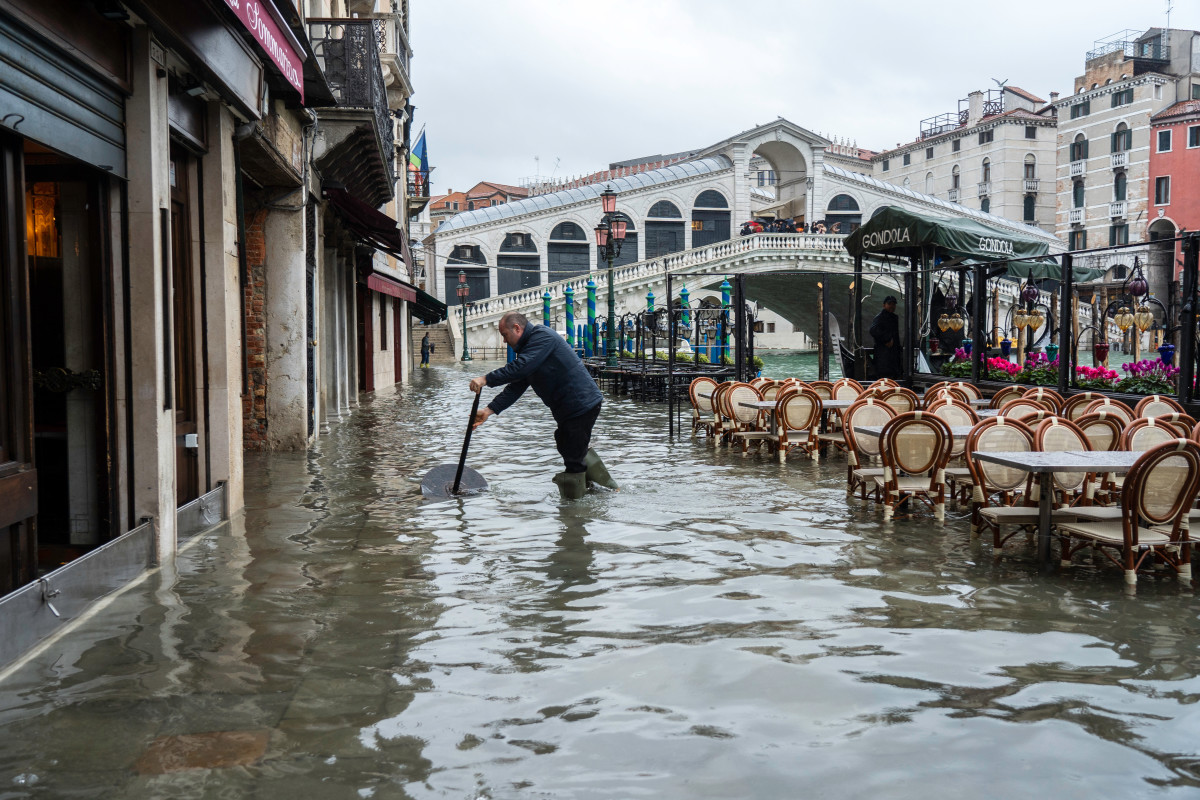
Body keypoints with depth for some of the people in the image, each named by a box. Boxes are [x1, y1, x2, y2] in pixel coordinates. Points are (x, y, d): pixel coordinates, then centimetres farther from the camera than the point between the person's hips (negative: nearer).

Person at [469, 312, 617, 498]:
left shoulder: (542, 336, -15)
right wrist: (490, 410, 2)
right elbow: (516, 387, 11)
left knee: (573, 458, -5)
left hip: (581, 404, -11)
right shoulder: (527, 346, 16)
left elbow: (520, 367, -28)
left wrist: (486, 379, -25)